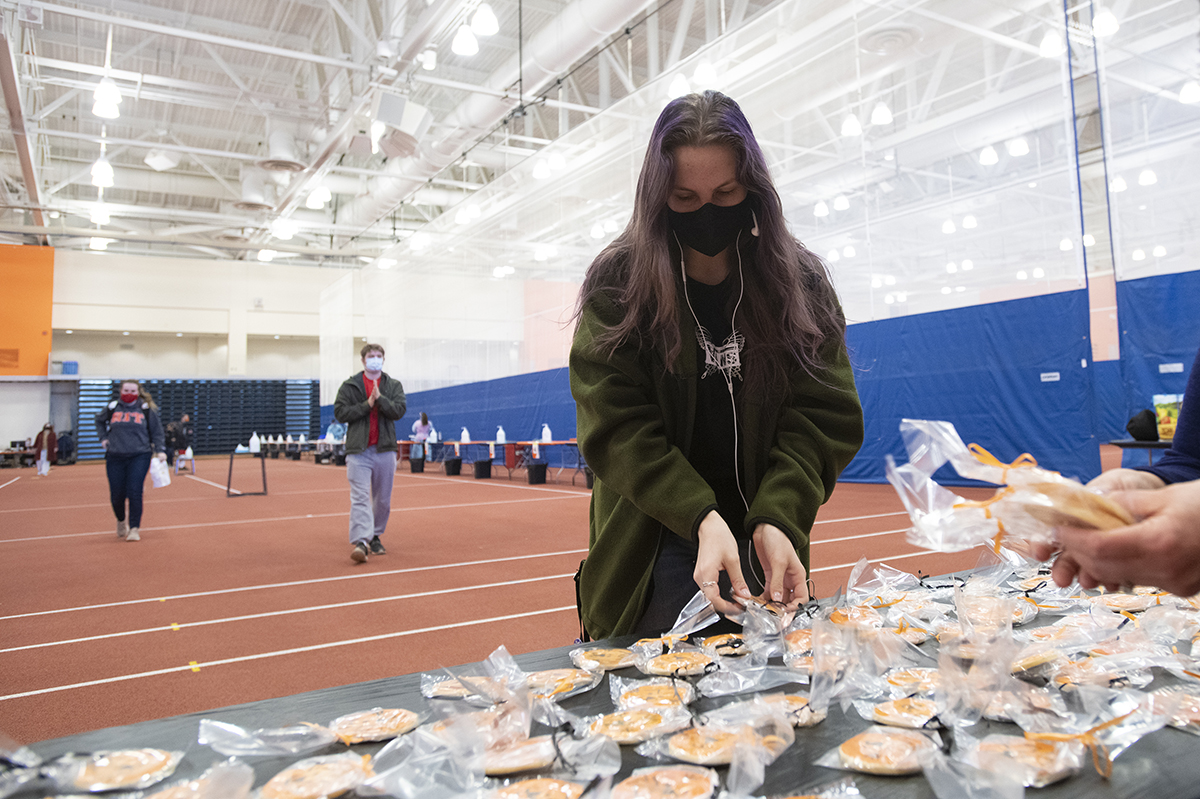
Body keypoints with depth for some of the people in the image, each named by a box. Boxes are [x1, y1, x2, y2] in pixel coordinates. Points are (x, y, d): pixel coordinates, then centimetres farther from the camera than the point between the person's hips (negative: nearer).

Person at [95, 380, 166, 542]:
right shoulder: (112, 407, 8)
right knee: (117, 495, 3)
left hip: (139, 457, -2)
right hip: (115, 457, 2)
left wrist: (160, 450, -4)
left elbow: (156, 431, 7)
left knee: (134, 493, -11)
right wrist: (103, 438, 15)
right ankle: (121, 521, 32)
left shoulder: (146, 409, 4)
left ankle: (134, 528, -1)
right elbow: (99, 420, 28)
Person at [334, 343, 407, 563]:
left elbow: (399, 410, -5)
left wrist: (380, 399, -18)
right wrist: (367, 405, -11)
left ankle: (375, 537, 25)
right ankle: (360, 541, -18)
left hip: (385, 449, 2)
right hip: (358, 449, -2)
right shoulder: (350, 386, 5)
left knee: (383, 499, 10)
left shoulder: (394, 385, 8)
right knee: (360, 497, -12)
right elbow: (340, 413, -4)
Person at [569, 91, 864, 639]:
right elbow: (617, 427, -12)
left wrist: (776, 519, -22)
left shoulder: (800, 282, 0)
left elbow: (822, 415, -6)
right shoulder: (617, 283, -5)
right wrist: (702, 518, -25)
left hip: (763, 543, 2)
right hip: (653, 548, -1)